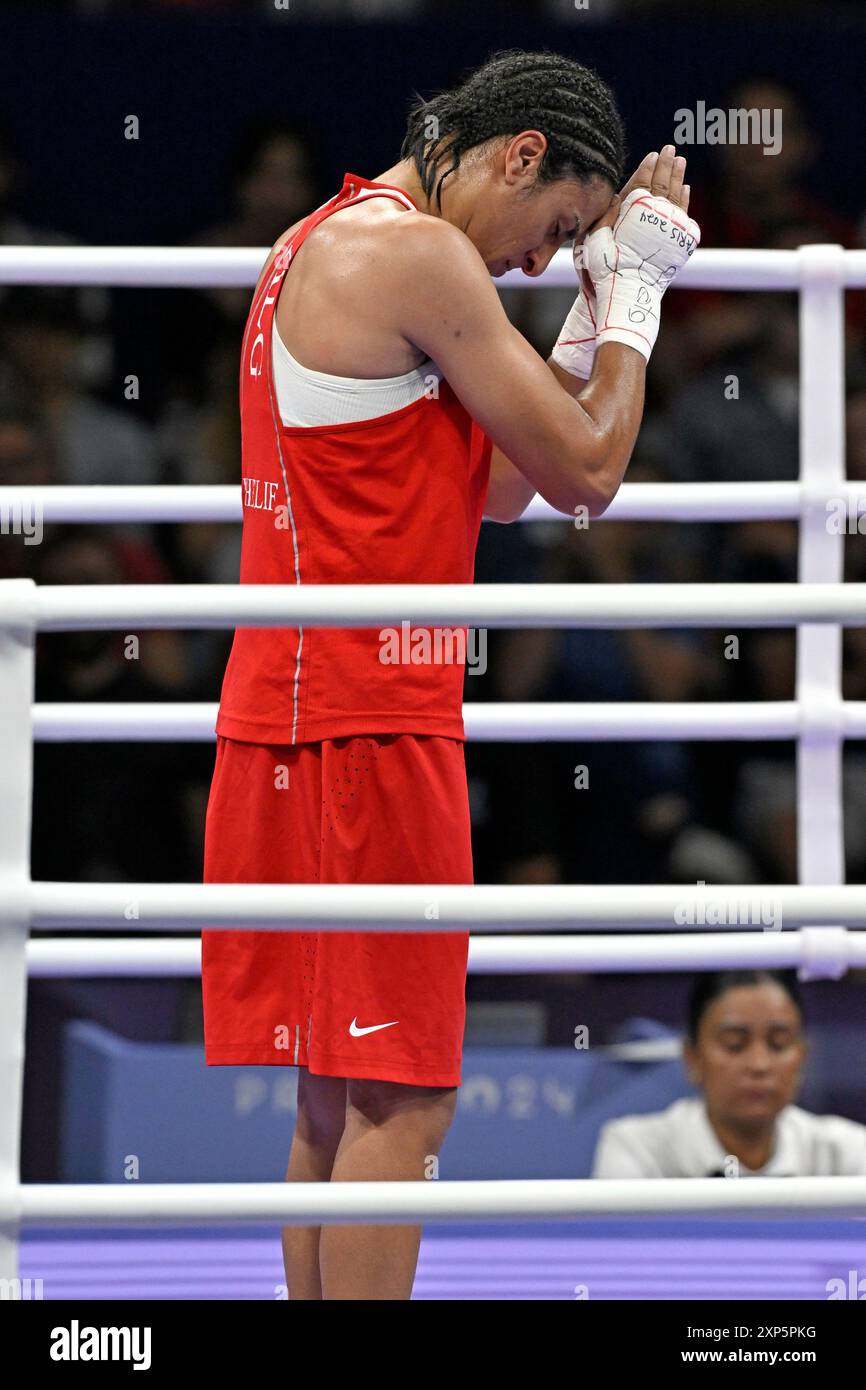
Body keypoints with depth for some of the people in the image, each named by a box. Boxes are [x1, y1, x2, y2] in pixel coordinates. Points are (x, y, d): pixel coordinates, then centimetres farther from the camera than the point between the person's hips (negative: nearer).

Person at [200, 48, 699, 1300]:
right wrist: (632, 287, 4)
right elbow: (585, 472, -9)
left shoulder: (323, 244, 19)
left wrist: (601, 301, 17)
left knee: (334, 1096, 12)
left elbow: (496, 486, 22)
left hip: (292, 710, 10)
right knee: (397, 1102, -9)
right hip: (370, 722, -10)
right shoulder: (419, 257, -12)